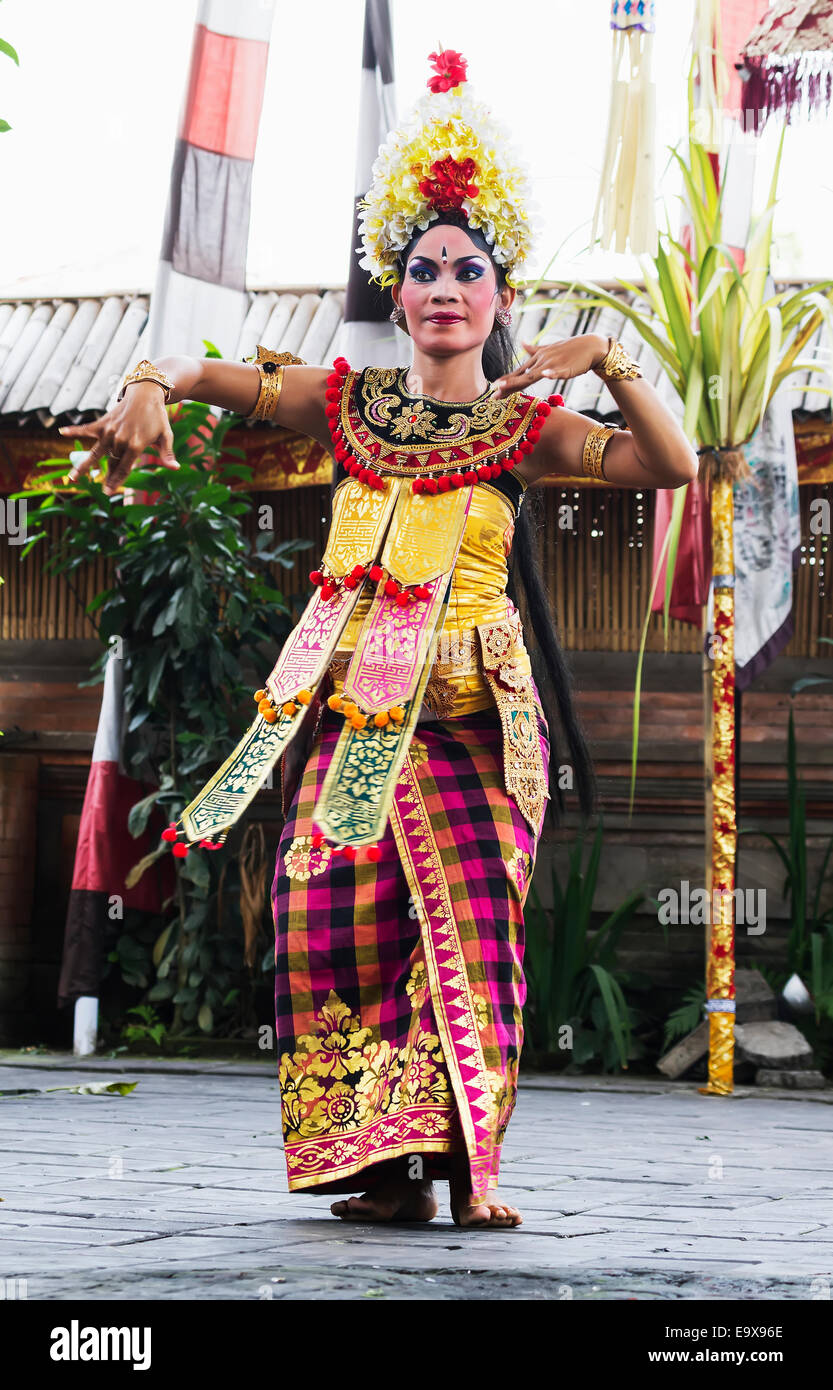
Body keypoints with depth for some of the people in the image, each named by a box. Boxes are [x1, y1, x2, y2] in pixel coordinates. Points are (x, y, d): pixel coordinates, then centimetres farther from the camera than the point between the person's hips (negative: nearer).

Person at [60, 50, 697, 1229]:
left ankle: (462, 1163, -5)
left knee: (471, 925, -10)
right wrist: (150, 387, -12)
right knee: (340, 921, -9)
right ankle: (384, 1165, -3)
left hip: (474, 711, -1)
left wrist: (608, 360, -12)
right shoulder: (351, 404, 11)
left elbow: (671, 466, -3)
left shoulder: (525, 427, 6)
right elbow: (209, 374, 9)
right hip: (351, 706, 2)